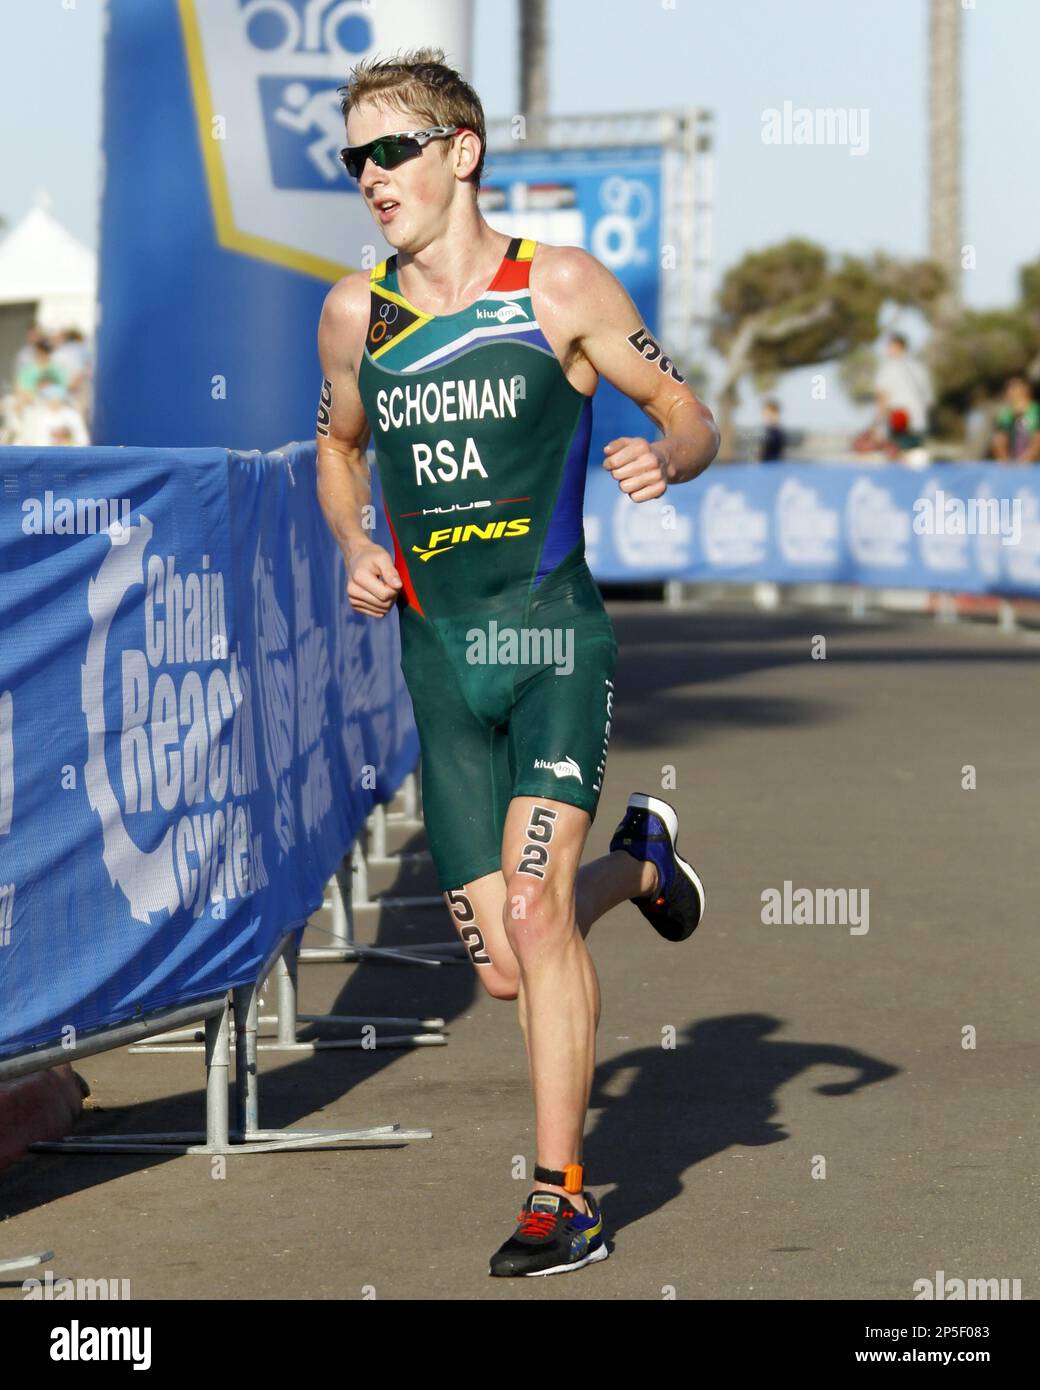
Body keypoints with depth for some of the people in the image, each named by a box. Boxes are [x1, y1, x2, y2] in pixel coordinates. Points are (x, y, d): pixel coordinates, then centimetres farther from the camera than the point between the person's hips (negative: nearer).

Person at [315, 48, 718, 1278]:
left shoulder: (561, 287, -5)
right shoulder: (354, 314, 6)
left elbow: (691, 416, 2)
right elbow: (338, 447, 24)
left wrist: (661, 459, -21)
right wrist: (353, 546, 4)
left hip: (552, 636, -4)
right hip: (440, 660, 4)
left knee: (534, 909, -21)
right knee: (504, 967, 4)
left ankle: (561, 1196, -11)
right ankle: (636, 861, 38)